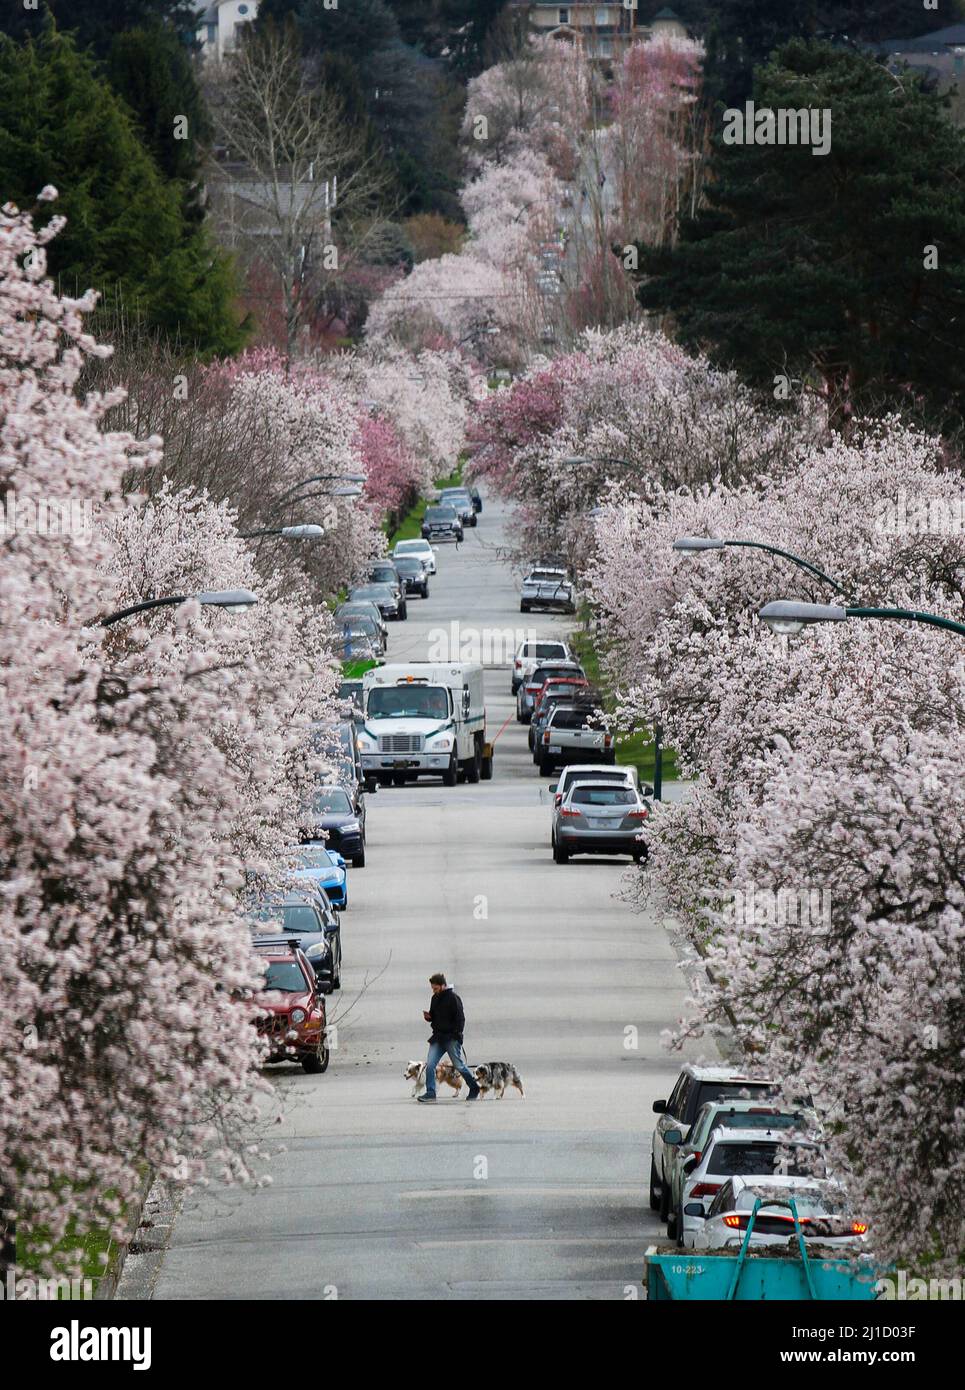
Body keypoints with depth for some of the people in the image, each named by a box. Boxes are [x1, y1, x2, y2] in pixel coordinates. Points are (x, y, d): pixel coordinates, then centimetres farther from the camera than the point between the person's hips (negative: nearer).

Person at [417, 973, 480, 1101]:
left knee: (459, 1065, 1)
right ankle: (430, 1093, -3)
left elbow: (460, 1019, -12)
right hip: (438, 1037, 7)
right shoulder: (435, 998, 12)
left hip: (452, 1038, -7)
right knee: (430, 1065, -6)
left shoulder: (453, 998, -10)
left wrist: (457, 1035, -19)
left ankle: (474, 1089, 16)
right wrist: (428, 1016, 0)